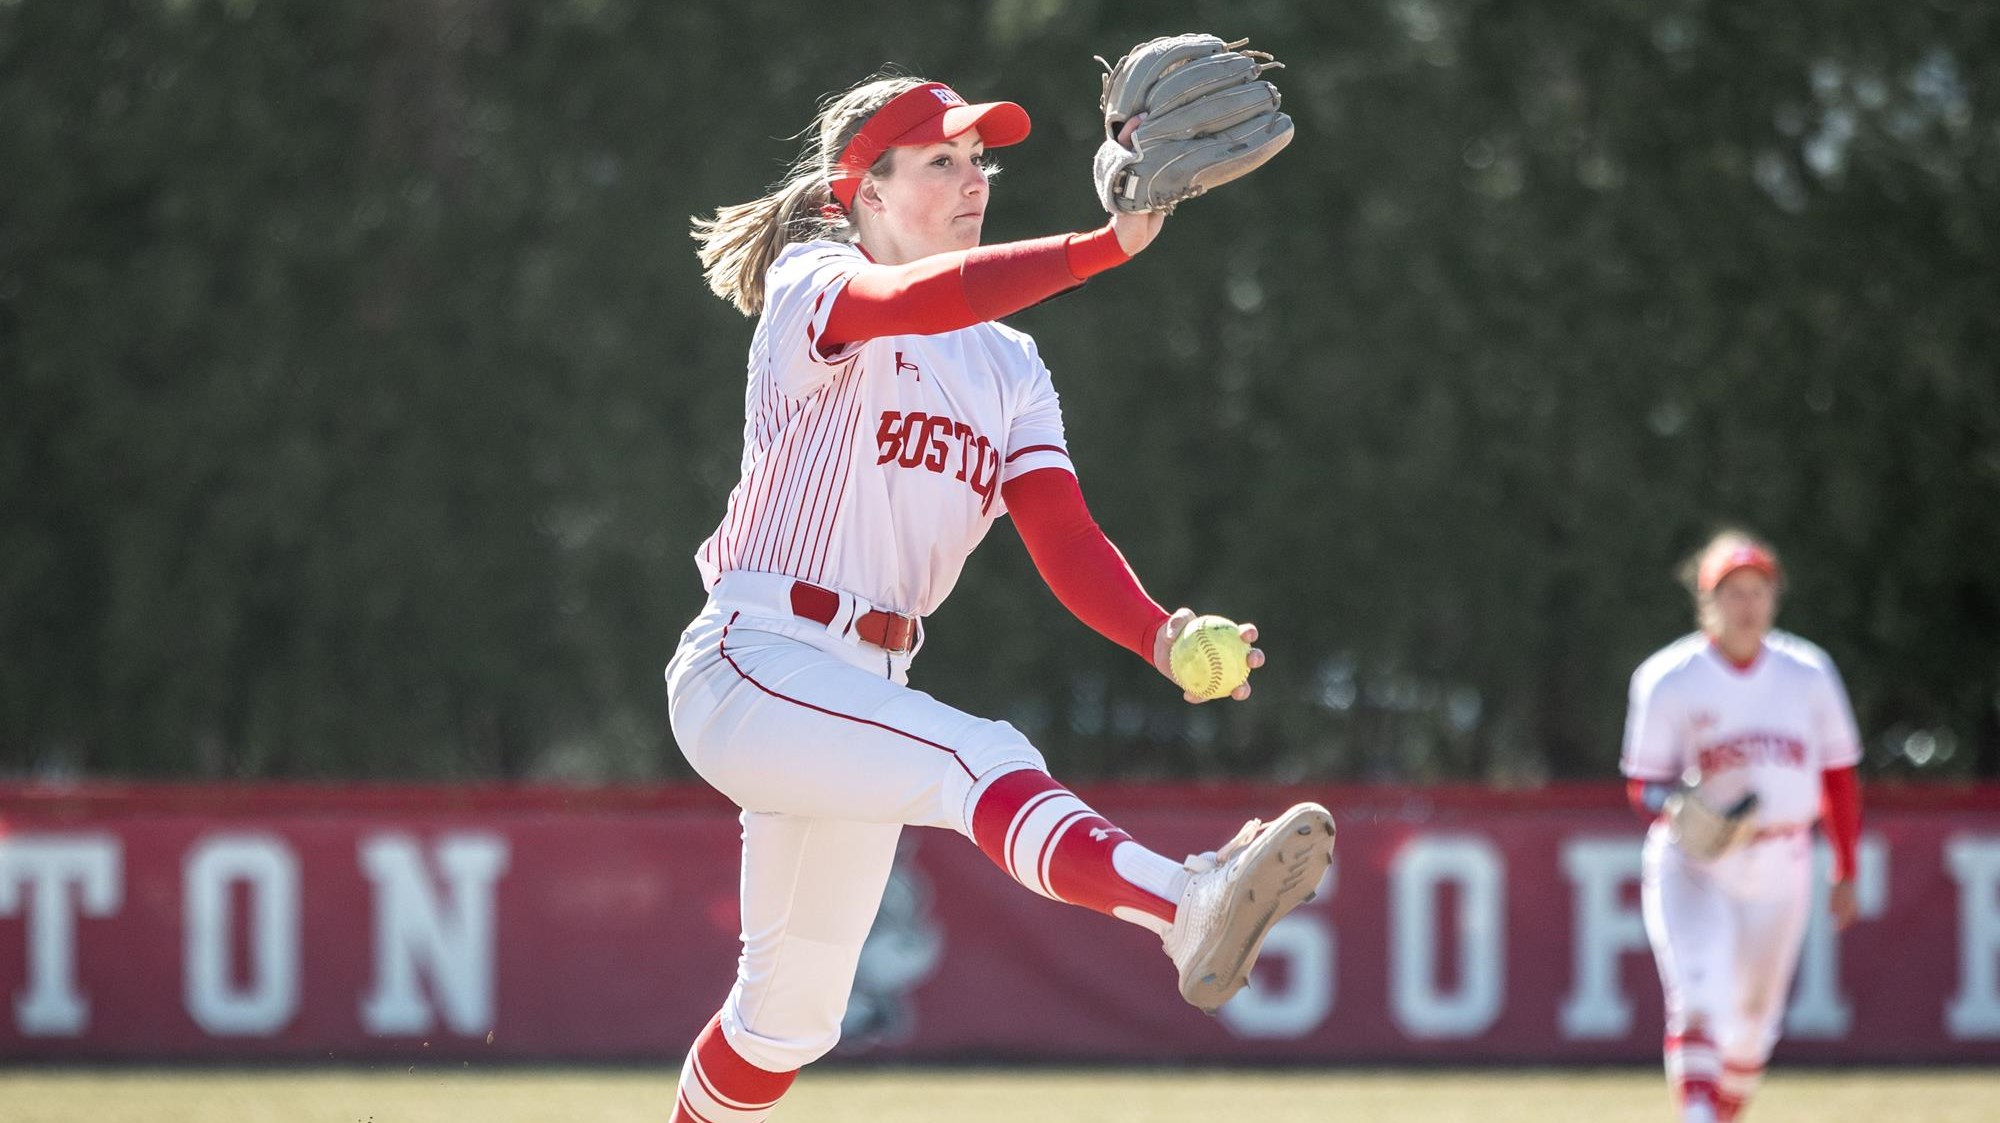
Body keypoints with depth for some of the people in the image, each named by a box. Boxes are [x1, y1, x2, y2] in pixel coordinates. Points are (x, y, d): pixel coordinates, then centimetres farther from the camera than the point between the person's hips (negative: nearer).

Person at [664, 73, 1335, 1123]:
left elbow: (1066, 541, 2)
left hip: (864, 688, 8)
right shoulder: (810, 286, -5)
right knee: (979, 759, -33)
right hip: (748, 668, -8)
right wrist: (1111, 244, -39)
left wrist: (1162, 639, -18)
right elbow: (909, 303, -30)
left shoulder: (1007, 365, 16)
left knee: (793, 1010, 15)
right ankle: (1187, 908, -59)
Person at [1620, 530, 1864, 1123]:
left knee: (1753, 1019, 11)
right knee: (1697, 1004, -22)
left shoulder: (1809, 673, 4)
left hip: (1780, 868, 3)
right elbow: (1642, 784, -2)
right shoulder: (1668, 679, -5)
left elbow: (1839, 777, 11)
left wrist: (1845, 874, 10)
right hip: (1691, 867, -3)